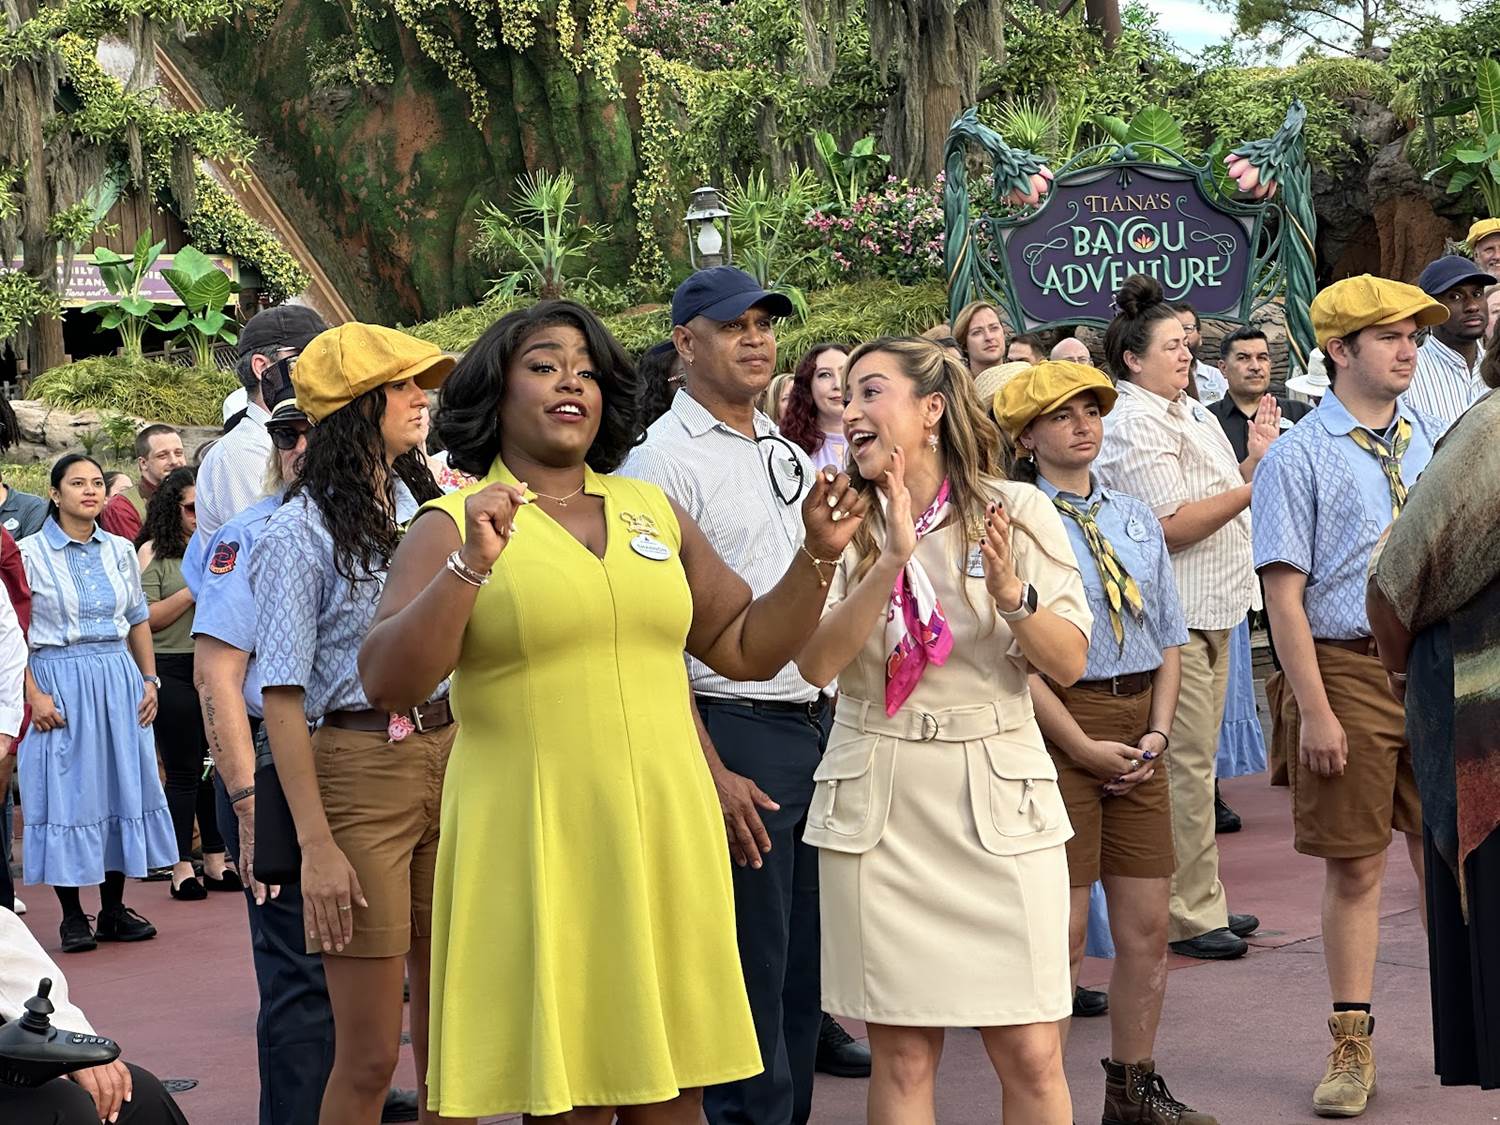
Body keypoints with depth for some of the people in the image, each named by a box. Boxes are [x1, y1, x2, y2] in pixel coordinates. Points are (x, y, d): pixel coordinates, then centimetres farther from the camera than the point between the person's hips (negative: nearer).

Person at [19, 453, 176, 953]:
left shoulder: (120, 551, 9)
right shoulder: (30, 554, -4)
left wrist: (149, 679, 8)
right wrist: (34, 695, -13)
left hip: (119, 679, 4)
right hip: (59, 681, -4)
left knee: (123, 785, 5)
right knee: (66, 790, -2)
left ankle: (114, 910, 15)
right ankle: (71, 916, 6)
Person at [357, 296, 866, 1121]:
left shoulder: (654, 512, 13)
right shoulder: (453, 526, -1)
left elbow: (746, 649, 17)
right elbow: (387, 683, -13)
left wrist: (816, 557, 4)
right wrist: (472, 565, -23)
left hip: (662, 838, 4)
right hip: (538, 848, -4)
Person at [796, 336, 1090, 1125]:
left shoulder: (1018, 512, 0)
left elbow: (1068, 664, -2)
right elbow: (817, 662, -11)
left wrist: (1013, 593, -19)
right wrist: (892, 561, -21)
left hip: (998, 796, -1)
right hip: (875, 801, 1)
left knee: (1030, 1057, -4)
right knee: (901, 1054, 5)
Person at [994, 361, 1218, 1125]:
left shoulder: (1134, 518, 12)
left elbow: (1168, 636, 13)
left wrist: (1158, 731, 0)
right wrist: (1082, 746, -13)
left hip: (1137, 731, 6)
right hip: (1057, 724, -6)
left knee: (1147, 927, 9)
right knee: (1061, 931, -3)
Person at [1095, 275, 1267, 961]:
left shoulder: (1189, 414, 18)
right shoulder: (1134, 425, -13)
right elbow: (1171, 526, -20)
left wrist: (1254, 459, 10)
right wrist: (1255, 483, -18)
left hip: (1210, 612, 10)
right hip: (1173, 620, -10)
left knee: (1196, 762, 15)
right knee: (1185, 766, -7)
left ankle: (1202, 903, 22)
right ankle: (1186, 915, -1)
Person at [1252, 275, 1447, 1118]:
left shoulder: (1435, 442, 9)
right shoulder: (1299, 457, -5)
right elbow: (1285, 593, -9)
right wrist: (1315, 710, -14)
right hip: (1349, 672, -4)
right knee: (1355, 867, 3)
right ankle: (1353, 1045, 15)